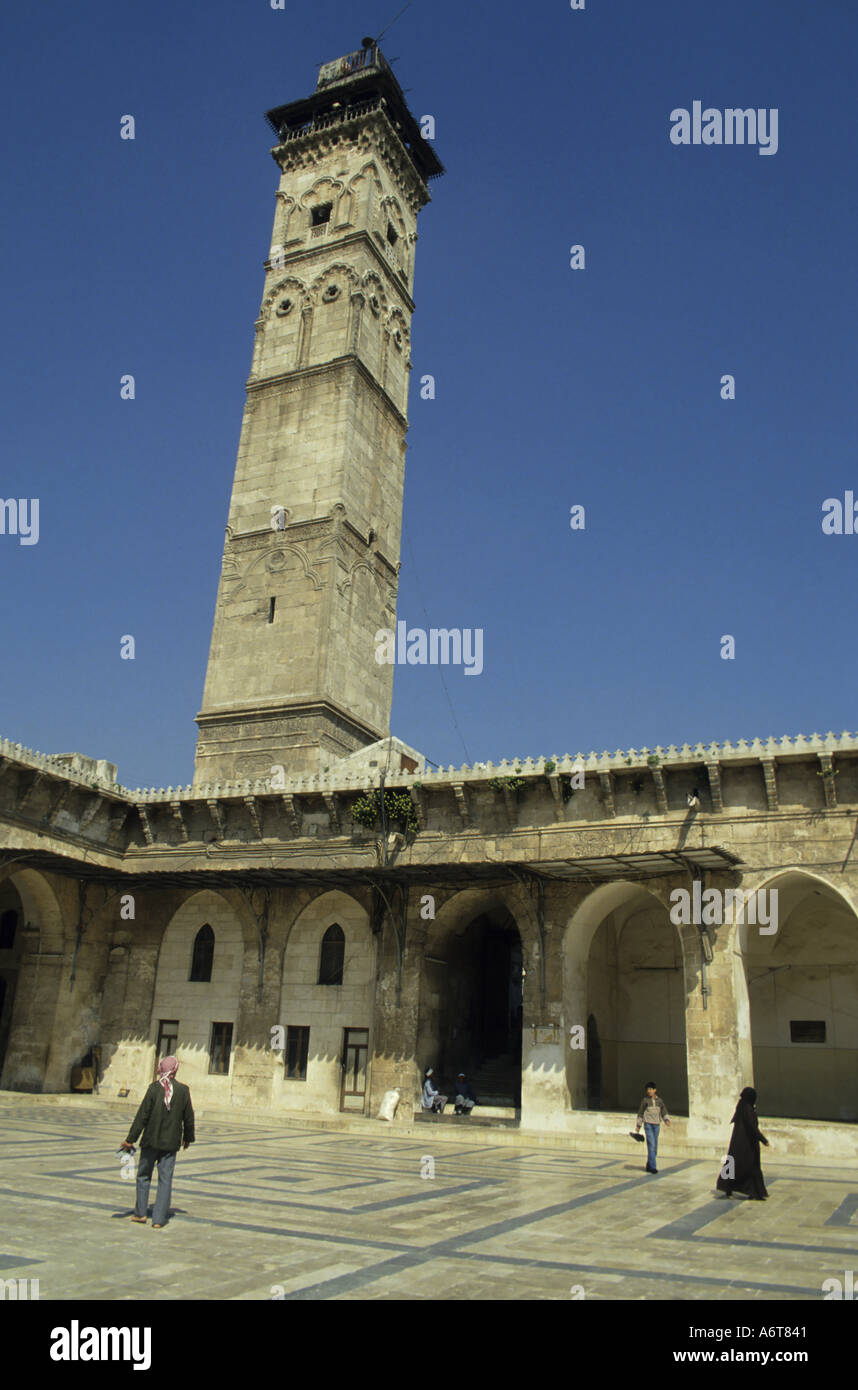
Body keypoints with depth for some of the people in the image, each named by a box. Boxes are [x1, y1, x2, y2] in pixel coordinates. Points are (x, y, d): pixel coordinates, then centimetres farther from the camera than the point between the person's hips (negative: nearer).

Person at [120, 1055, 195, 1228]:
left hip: (151, 1140, -1)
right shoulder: (183, 1090, -3)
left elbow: (142, 1115, -11)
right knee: (165, 1179, 7)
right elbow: (188, 1117, 4)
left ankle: (141, 1213, 21)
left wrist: (130, 1139, -5)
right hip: (171, 1143, 1)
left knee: (144, 1175, 17)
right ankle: (158, 1219, 6)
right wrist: (188, 1137, 19)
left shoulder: (154, 1088, -10)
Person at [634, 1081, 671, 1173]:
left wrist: (667, 1120, -16)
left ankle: (648, 1166, 19)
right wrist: (638, 1126, 5)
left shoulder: (659, 1100, 6)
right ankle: (653, 1167, -15)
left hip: (656, 1125, 4)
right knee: (651, 1145, -15)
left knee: (654, 1146, 7)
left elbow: (664, 1112, 5)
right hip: (648, 1124, -4)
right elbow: (640, 1113, 4)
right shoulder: (645, 1100, -2)